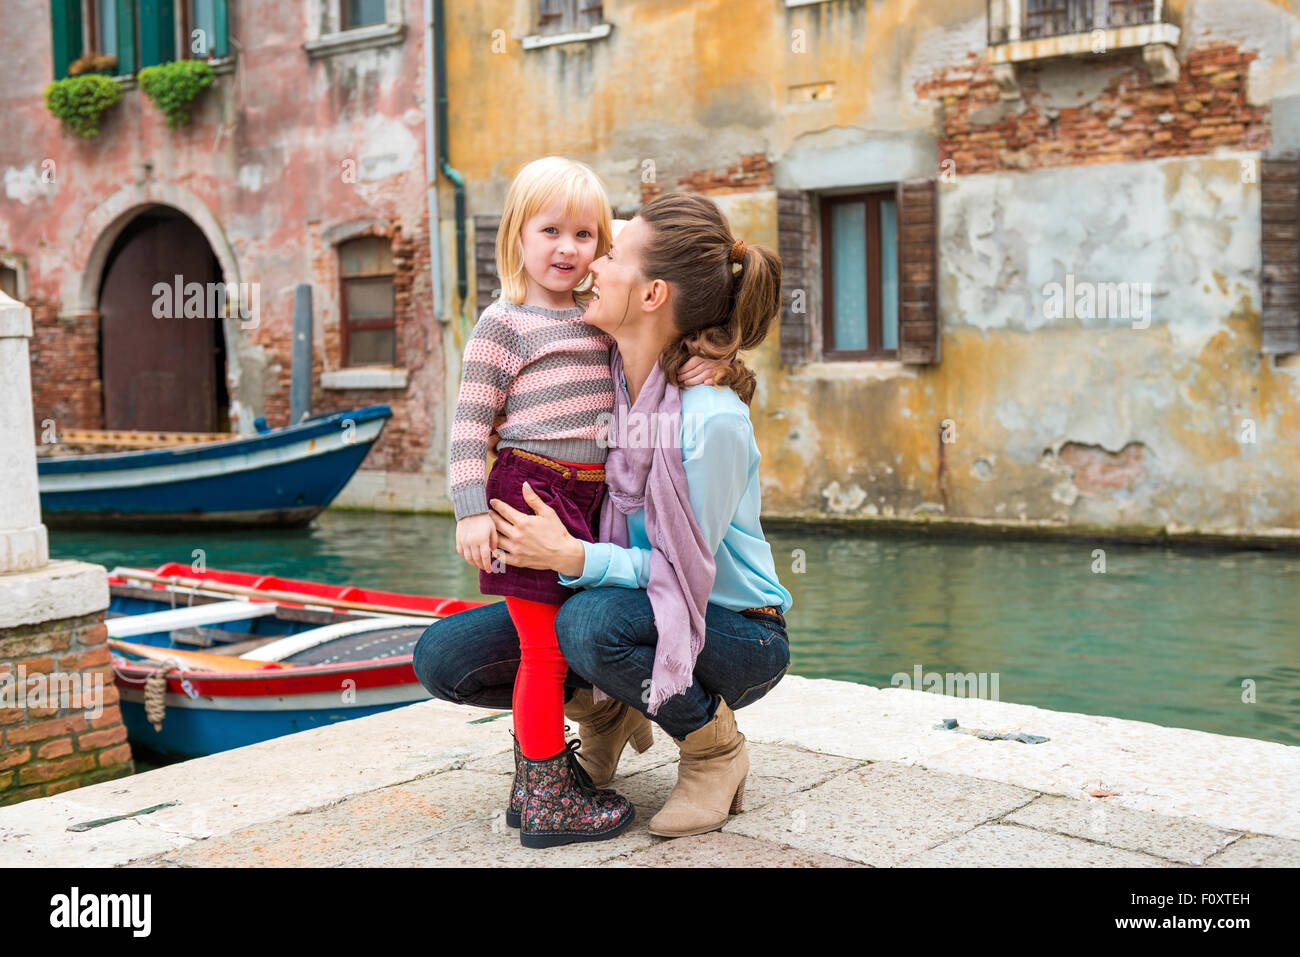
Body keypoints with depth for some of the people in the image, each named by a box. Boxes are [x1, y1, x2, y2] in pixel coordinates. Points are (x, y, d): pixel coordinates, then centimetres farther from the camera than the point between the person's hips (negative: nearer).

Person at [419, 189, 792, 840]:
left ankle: (716, 748, -8)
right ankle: (606, 708, 16)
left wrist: (571, 556, -34)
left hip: (733, 631, -6)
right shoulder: (605, 374, -7)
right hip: (628, 601, 6)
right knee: (442, 655, -8)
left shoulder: (711, 419, -28)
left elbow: (685, 569, -23)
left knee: (591, 621, -39)